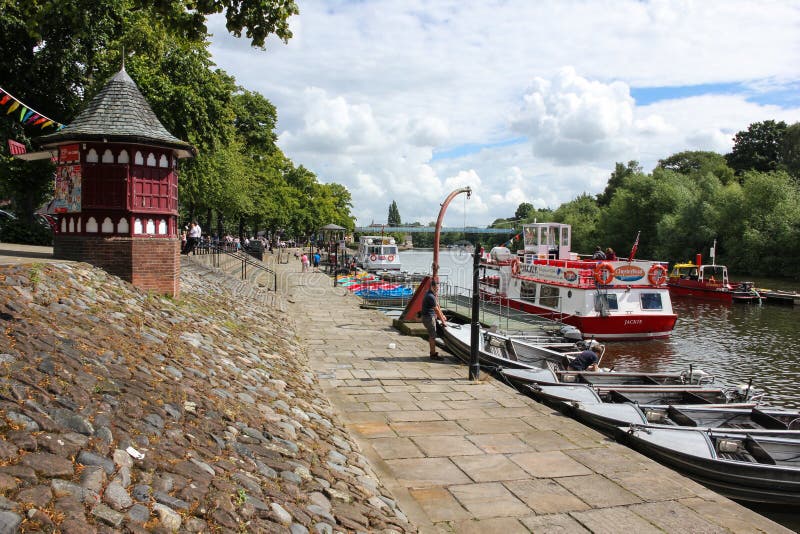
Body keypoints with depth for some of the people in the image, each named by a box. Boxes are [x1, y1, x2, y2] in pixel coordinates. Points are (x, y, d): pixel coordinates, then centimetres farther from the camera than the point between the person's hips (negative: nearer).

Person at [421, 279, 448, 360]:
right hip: (429, 318, -10)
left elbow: (437, 306, 19)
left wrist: (442, 315, 18)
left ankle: (433, 352, 23)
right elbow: (437, 310, -19)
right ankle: (433, 355, 1)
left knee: (431, 336, 15)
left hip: (431, 317, 10)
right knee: (432, 336, -5)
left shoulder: (432, 295, 10)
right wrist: (443, 321, -14)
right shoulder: (430, 296, -22)